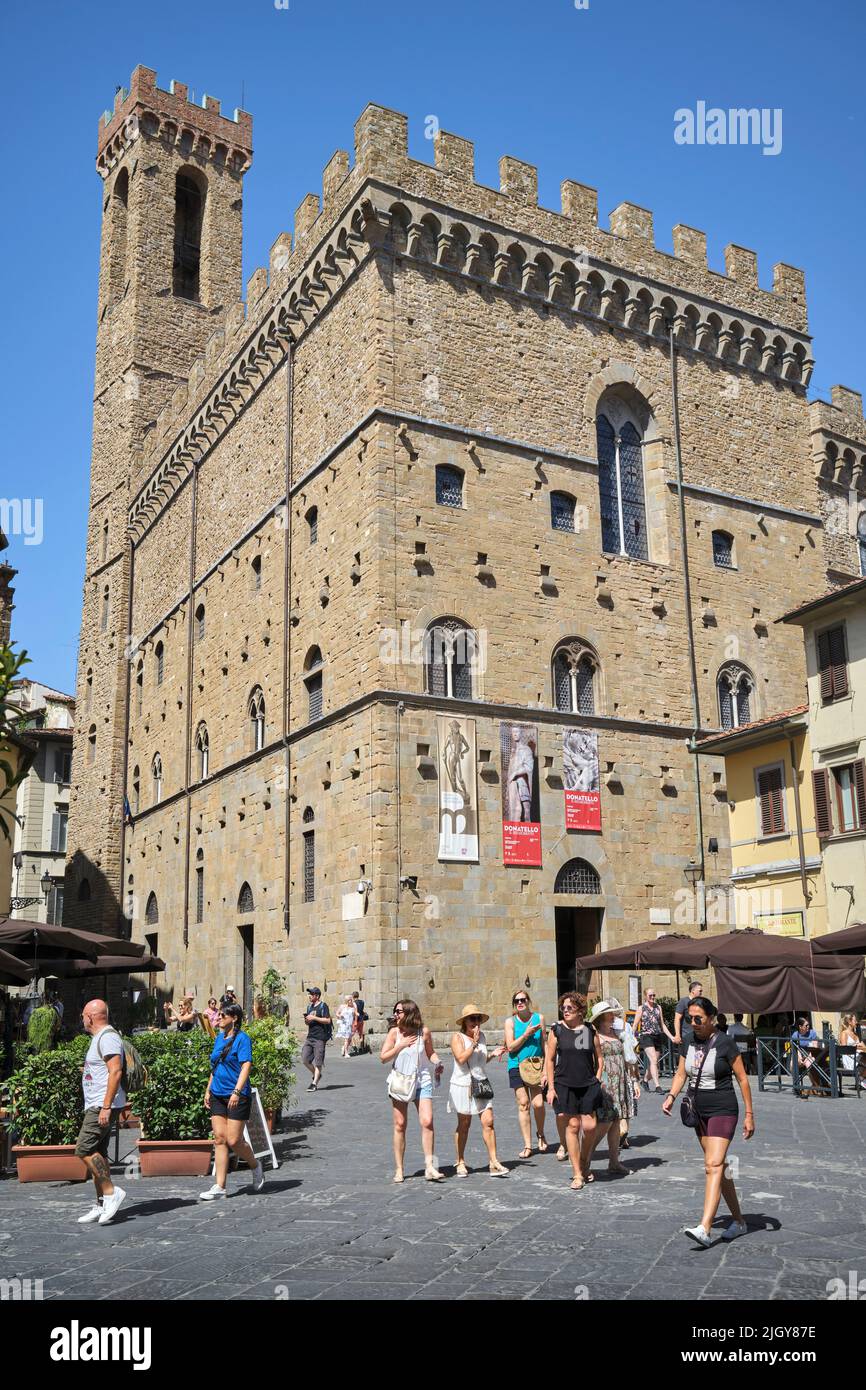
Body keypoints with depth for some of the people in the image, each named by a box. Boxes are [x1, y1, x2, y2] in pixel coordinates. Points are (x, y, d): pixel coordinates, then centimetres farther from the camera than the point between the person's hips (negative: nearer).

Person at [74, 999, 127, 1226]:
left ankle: (111, 1192, -9)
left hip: (102, 1106, -10)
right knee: (97, 1153, 9)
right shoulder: (99, 1037, 20)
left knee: (84, 1149, -15)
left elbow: (115, 1071, -22)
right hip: (96, 1105, 10)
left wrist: (106, 1106, -25)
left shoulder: (108, 1037, -13)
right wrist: (103, 1106, 21)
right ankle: (102, 1205, 12)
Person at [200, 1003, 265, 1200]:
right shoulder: (219, 1038, 13)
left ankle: (255, 1166, 22)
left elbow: (246, 1066, -18)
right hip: (218, 1096, 7)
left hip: (237, 1097, -7)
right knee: (219, 1139, 3)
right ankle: (219, 1187, 5)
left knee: (233, 1141, -6)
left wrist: (237, 1091, -25)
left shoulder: (242, 1038, -10)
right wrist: (208, 1090, 18)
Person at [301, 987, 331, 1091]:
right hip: (310, 1036, 7)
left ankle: (315, 1083, 4)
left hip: (320, 1037, -7)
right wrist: (306, 1021, 1)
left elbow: (328, 1020, -14)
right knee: (304, 1058, 2)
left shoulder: (323, 1006, -6)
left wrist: (314, 1018, -16)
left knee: (318, 1061, -2)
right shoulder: (309, 1007, 16)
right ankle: (316, 1075, 22)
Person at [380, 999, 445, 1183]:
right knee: (400, 1125, 3)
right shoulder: (394, 1032, -4)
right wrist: (401, 1045, -15)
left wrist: (438, 1063, -8)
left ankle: (429, 1167, -7)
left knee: (427, 1122, -13)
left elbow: (431, 1052, 11)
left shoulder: (424, 1032, -4)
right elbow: (383, 1057, -5)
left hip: (422, 1082, 0)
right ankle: (399, 1169, 13)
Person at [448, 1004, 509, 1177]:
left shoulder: (482, 1036, 9)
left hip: (481, 1083, 4)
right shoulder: (457, 1037, -7)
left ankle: (494, 1163, -5)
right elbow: (461, 1058, -21)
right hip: (463, 1084, -4)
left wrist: (493, 1054, 4)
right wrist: (474, 1043, -20)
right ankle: (461, 1163, 20)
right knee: (464, 1125, 7)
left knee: (488, 1122, -5)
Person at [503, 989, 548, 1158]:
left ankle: (540, 1134, 21)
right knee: (523, 1104, -1)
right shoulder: (510, 1021, -1)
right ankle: (527, 1145, 7)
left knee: (538, 1104, -8)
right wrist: (527, 1034, -16)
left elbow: (545, 1044, 6)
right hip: (517, 1066, 0)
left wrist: (546, 1068, 2)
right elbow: (511, 1047, -6)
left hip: (536, 1065, 0)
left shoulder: (539, 1018, 3)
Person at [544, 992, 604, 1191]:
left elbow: (599, 1057, 12)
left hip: (588, 1085, 1)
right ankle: (577, 1173, 12)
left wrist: (597, 1080, 3)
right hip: (565, 1085, -1)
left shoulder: (589, 1029, 3)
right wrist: (551, 1087, -3)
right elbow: (549, 1059, 2)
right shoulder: (557, 1030, -1)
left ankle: (583, 1162, 22)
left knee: (589, 1126, -5)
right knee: (572, 1126, 2)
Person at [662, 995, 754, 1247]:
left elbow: (742, 1079, -6)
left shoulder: (725, 1043, -12)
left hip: (723, 1112, -7)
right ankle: (738, 1221, 27)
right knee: (719, 1167, 13)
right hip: (699, 1112, 7)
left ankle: (704, 1229, -24)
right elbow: (681, 1074, 10)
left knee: (713, 1165, -17)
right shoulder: (691, 1042, 6)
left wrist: (749, 1115, -6)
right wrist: (671, 1096, -9)